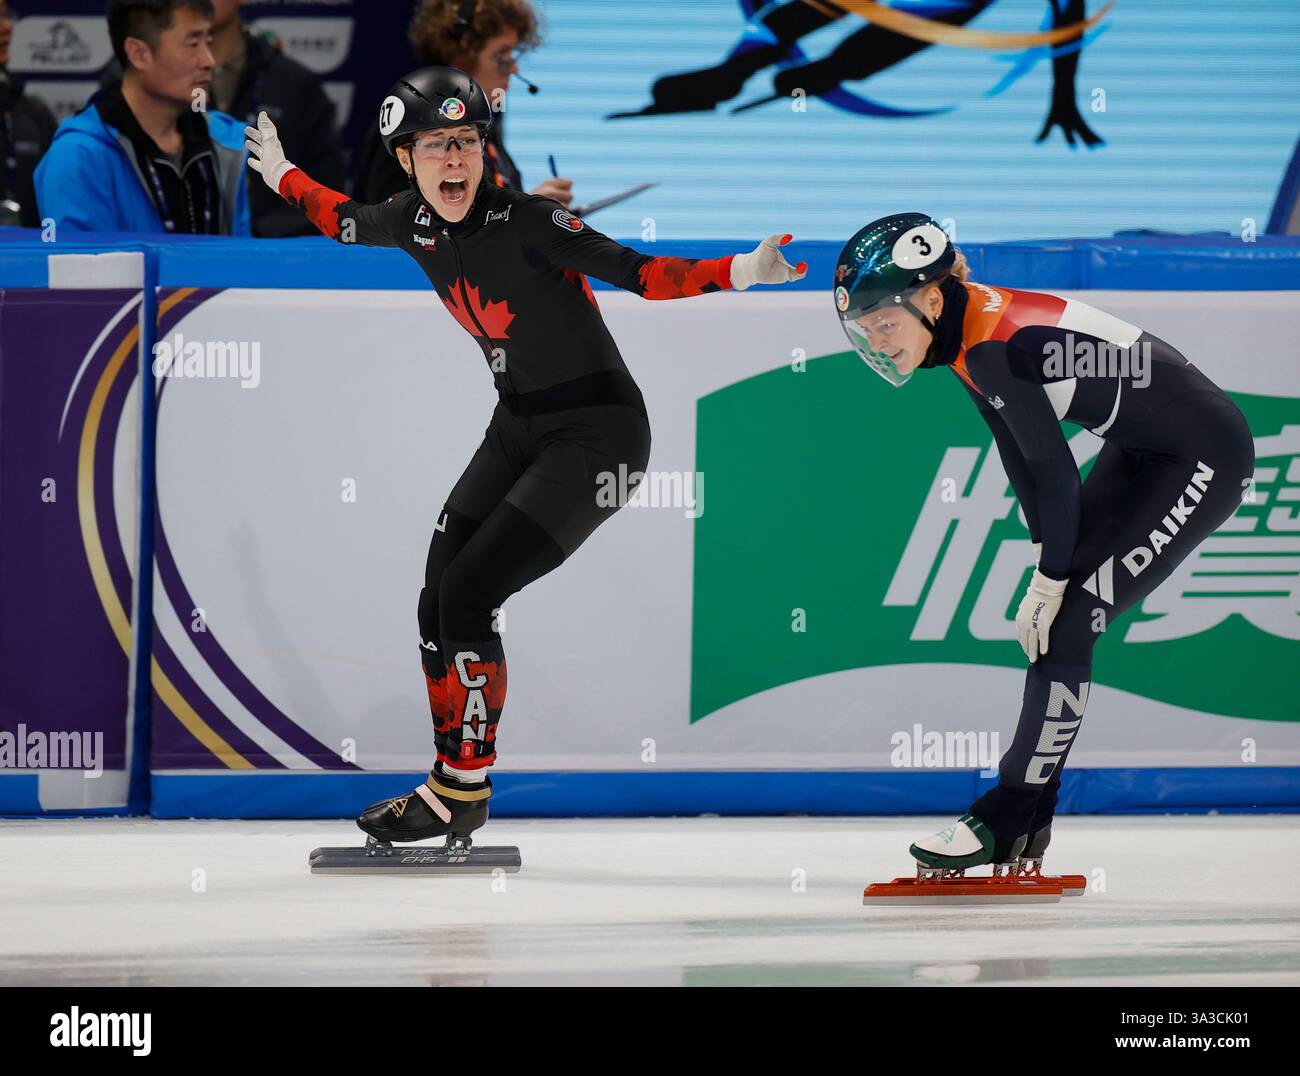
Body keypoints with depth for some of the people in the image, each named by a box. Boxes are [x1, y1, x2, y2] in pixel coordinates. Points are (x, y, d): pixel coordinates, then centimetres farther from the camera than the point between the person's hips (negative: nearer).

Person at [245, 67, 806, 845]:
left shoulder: (526, 221, -23)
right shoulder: (413, 224, -2)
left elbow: (639, 273, -30)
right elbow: (345, 222, 21)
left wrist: (736, 272, -44)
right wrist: (280, 173, 32)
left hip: (600, 431, -7)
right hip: (519, 428, 7)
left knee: (468, 594, -14)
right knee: (438, 599, 1)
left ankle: (464, 791, -2)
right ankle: (456, 781, 14)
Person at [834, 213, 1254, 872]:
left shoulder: (994, 343, -27)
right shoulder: (967, 335, 0)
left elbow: (1055, 474, -22)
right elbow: (1021, 461, 7)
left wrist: (1051, 582, -11)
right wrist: (1049, 569, 4)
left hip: (1204, 459, -9)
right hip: (1140, 451, 9)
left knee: (1065, 624, -10)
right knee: (1047, 619, 8)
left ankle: (1004, 819, -2)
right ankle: (1026, 826, 15)